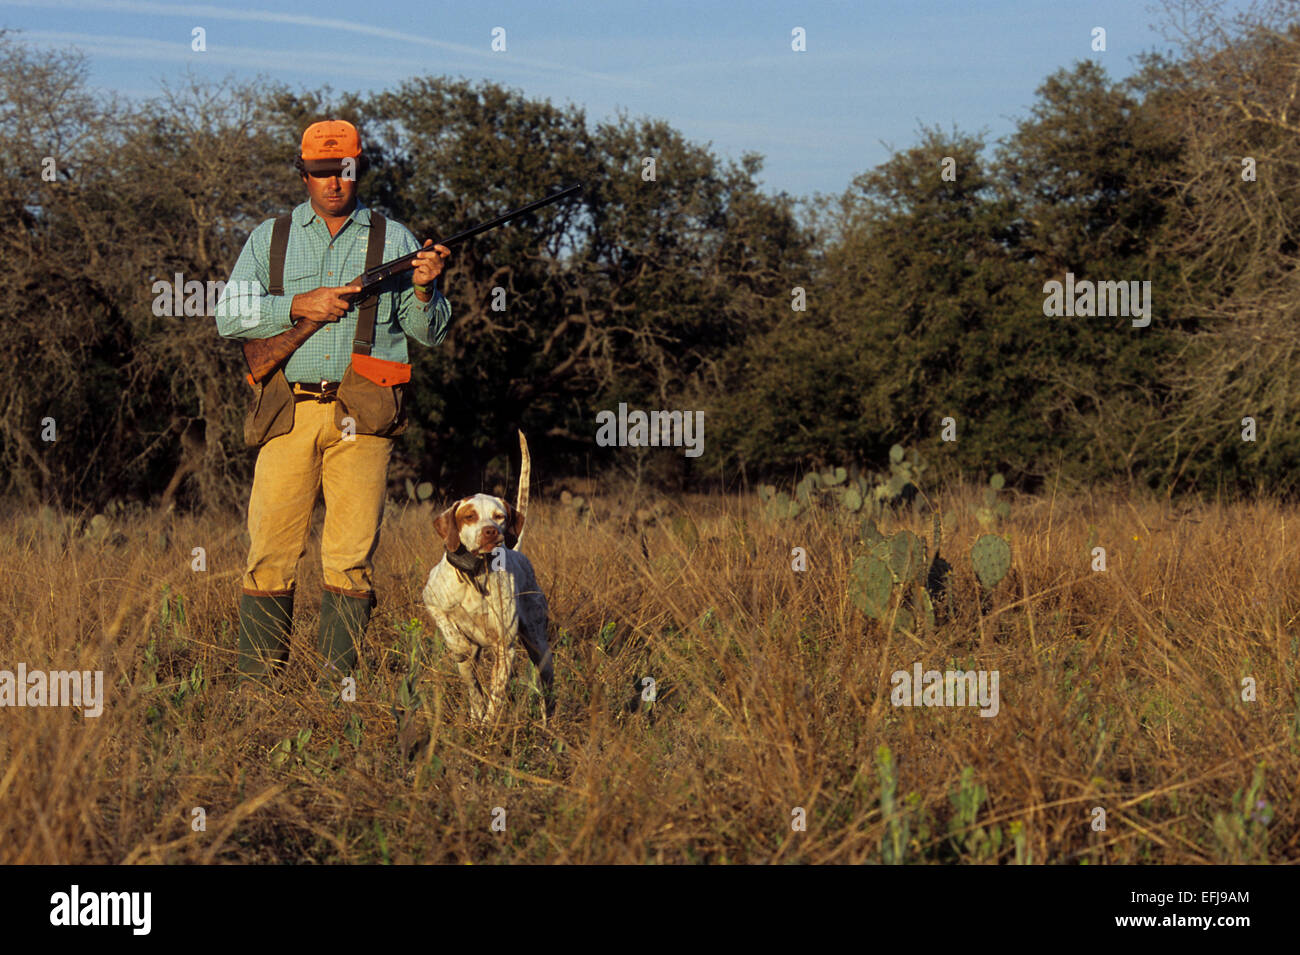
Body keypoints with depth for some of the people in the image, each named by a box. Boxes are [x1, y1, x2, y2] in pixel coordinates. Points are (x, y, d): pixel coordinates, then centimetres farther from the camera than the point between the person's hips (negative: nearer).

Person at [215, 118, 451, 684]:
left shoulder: (393, 240, 13)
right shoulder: (270, 239, 14)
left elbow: (431, 334, 12)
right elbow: (230, 316, 5)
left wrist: (424, 290, -8)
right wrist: (300, 305, -7)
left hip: (361, 419, 0)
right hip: (289, 416, 0)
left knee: (351, 558, -5)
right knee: (270, 554, -3)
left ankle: (337, 686, -1)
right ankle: (255, 686, 3)